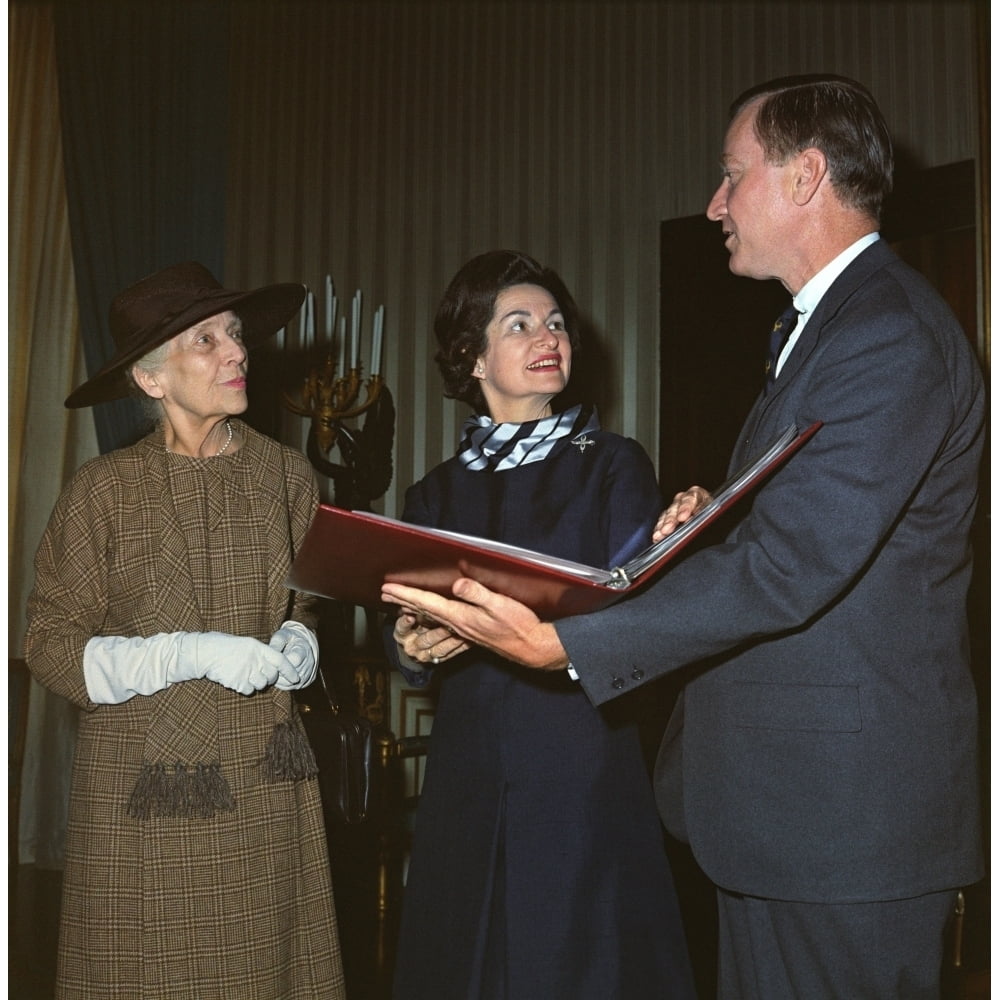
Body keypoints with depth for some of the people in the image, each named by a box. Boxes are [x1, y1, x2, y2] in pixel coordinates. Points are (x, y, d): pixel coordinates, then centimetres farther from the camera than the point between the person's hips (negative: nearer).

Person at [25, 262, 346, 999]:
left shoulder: (286, 475, 2)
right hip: (146, 789, -2)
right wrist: (192, 655, -18)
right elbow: (51, 647, -6)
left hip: (265, 782, 3)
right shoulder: (104, 489, -7)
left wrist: (297, 645, -8)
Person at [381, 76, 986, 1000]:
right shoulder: (831, 321, 16)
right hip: (775, 791, 10)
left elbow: (792, 566, -26)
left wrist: (565, 645, -28)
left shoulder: (892, 336, -18)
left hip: (846, 810, -10)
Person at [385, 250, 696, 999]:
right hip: (468, 785, 3)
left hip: (584, 775, -3)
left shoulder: (613, 465, 1)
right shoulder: (436, 495, 11)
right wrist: (411, 650, -12)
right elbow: (411, 654, 11)